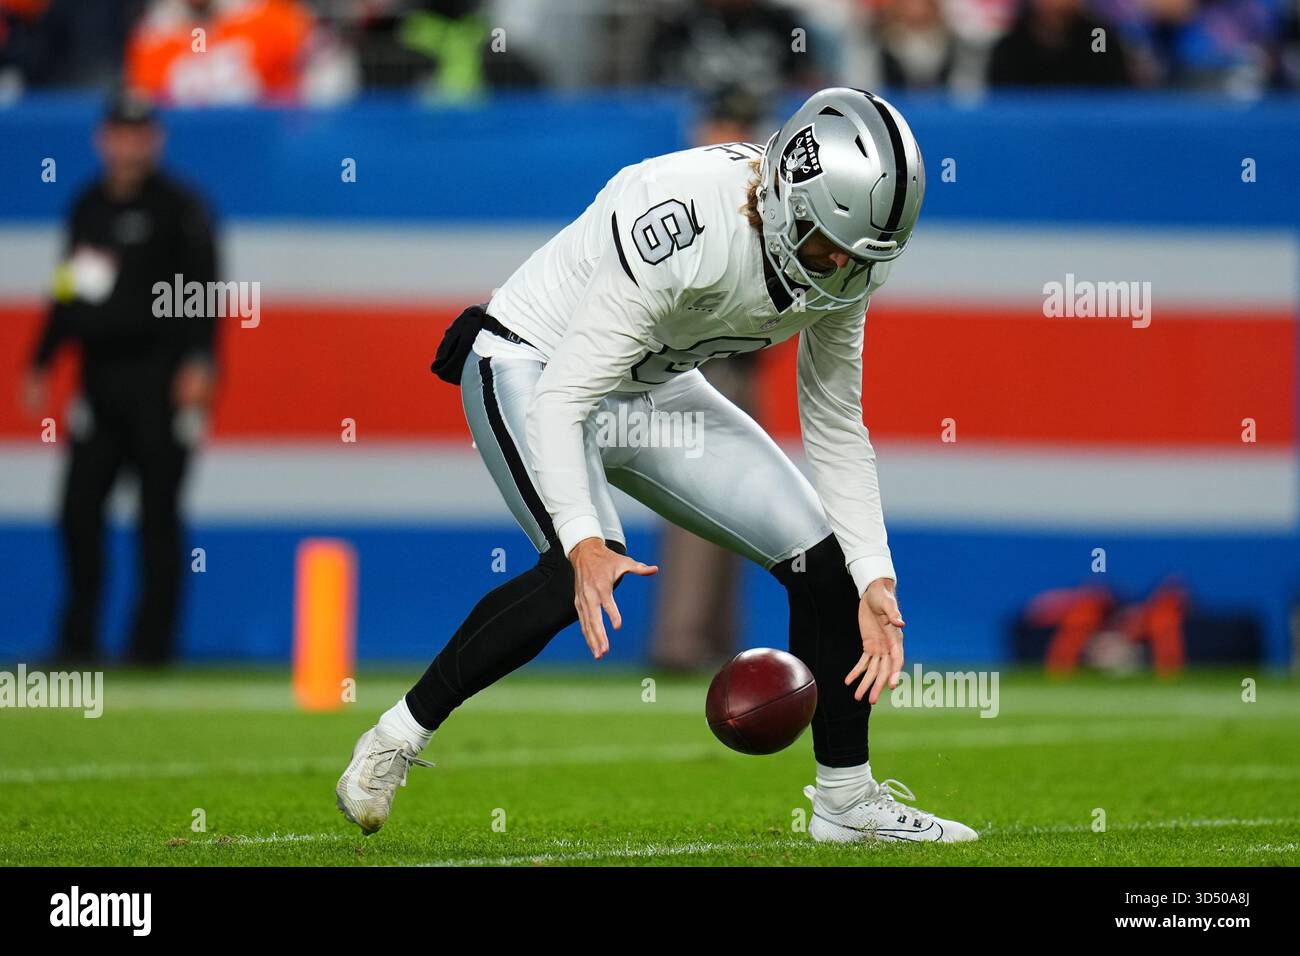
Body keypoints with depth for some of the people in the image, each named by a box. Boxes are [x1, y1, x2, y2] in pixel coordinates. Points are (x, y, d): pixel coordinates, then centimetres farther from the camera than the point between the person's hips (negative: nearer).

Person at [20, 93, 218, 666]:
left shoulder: (179, 206, -3)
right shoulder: (89, 207, 16)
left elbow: (203, 286, -11)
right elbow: (69, 293, 23)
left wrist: (197, 361, -21)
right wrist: (41, 365, 22)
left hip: (160, 377, -6)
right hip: (100, 377, 6)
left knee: (158, 512, -5)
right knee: (79, 506, 2)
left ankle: (153, 640, 1)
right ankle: (78, 639, 10)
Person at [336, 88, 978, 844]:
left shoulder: (844, 265, -13)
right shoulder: (684, 222, -37)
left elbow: (837, 430, 1)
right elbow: (559, 401, -36)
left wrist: (875, 581, -7)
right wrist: (585, 544, -49)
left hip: (652, 390, 7)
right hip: (532, 366, -7)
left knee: (825, 557, -2)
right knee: (587, 571, -32)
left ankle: (848, 801, 15)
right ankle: (396, 740, -16)